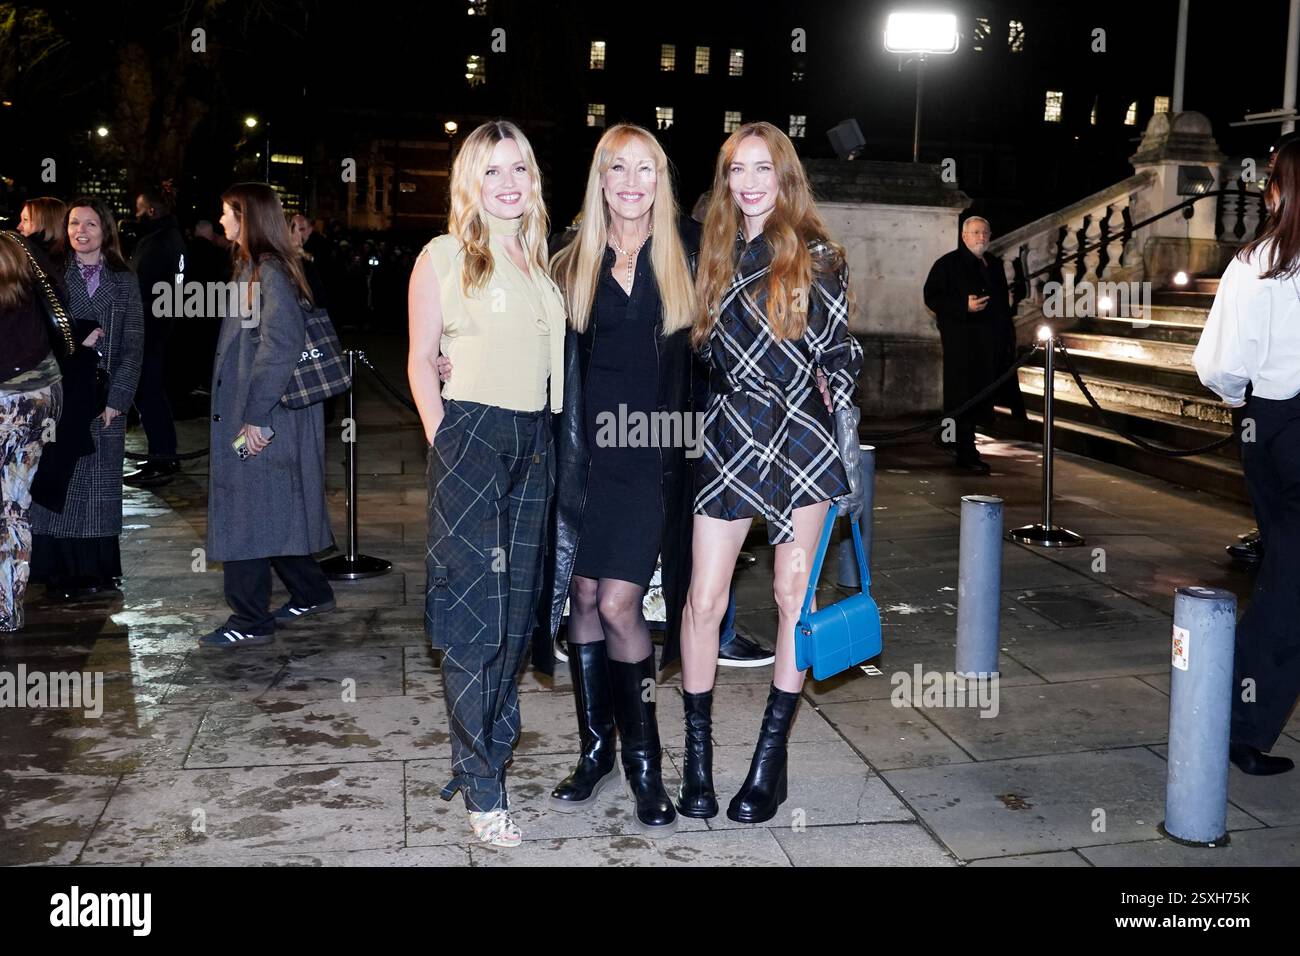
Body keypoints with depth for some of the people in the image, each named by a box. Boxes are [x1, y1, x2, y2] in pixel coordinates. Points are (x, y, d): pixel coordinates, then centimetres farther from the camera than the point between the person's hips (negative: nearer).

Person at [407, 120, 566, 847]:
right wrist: (441, 439, -8)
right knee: (476, 609, -5)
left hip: (535, 441, 6)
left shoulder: (541, 262, 15)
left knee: (518, 606, 8)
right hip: (471, 436, -6)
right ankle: (483, 786, 4)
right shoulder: (444, 256, 0)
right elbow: (421, 360, -1)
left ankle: (485, 754, 22)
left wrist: (555, 431, 8)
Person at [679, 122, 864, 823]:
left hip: (801, 441, -2)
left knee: (793, 592, 4)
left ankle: (771, 756, 18)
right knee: (704, 600, -2)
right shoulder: (714, 257, 10)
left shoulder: (817, 257, 1)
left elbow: (839, 355, 2)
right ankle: (697, 757, 13)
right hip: (727, 441, 3)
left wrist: (848, 444, -3)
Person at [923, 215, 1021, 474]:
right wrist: (964, 306, -18)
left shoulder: (995, 264, 19)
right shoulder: (947, 264, -2)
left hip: (993, 343, 7)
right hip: (963, 343, -7)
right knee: (965, 395, -6)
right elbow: (932, 298, -8)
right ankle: (966, 455, -1)